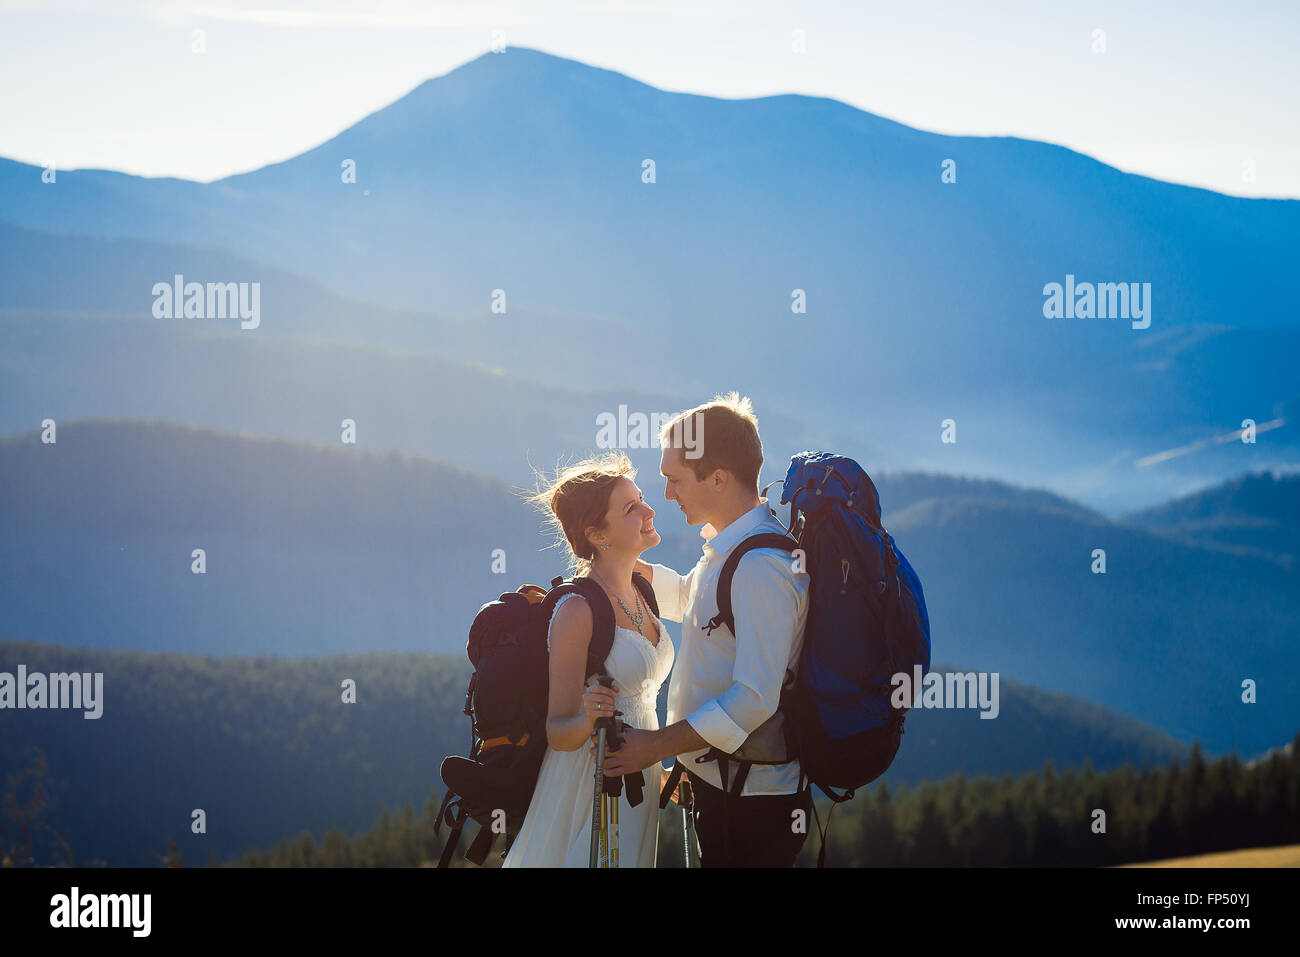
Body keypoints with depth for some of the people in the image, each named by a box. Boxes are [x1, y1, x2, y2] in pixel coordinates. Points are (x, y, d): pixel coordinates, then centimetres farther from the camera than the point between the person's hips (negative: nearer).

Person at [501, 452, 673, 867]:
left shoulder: (638, 593, 8)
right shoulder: (577, 610, -17)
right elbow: (558, 732, -17)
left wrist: (660, 773, 20)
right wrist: (587, 719, -36)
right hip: (589, 789, -8)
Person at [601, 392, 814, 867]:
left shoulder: (760, 567, -23)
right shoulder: (728, 551, 10)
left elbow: (755, 700, -28)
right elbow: (687, 598, 33)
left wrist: (659, 744, -22)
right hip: (719, 786, 10)